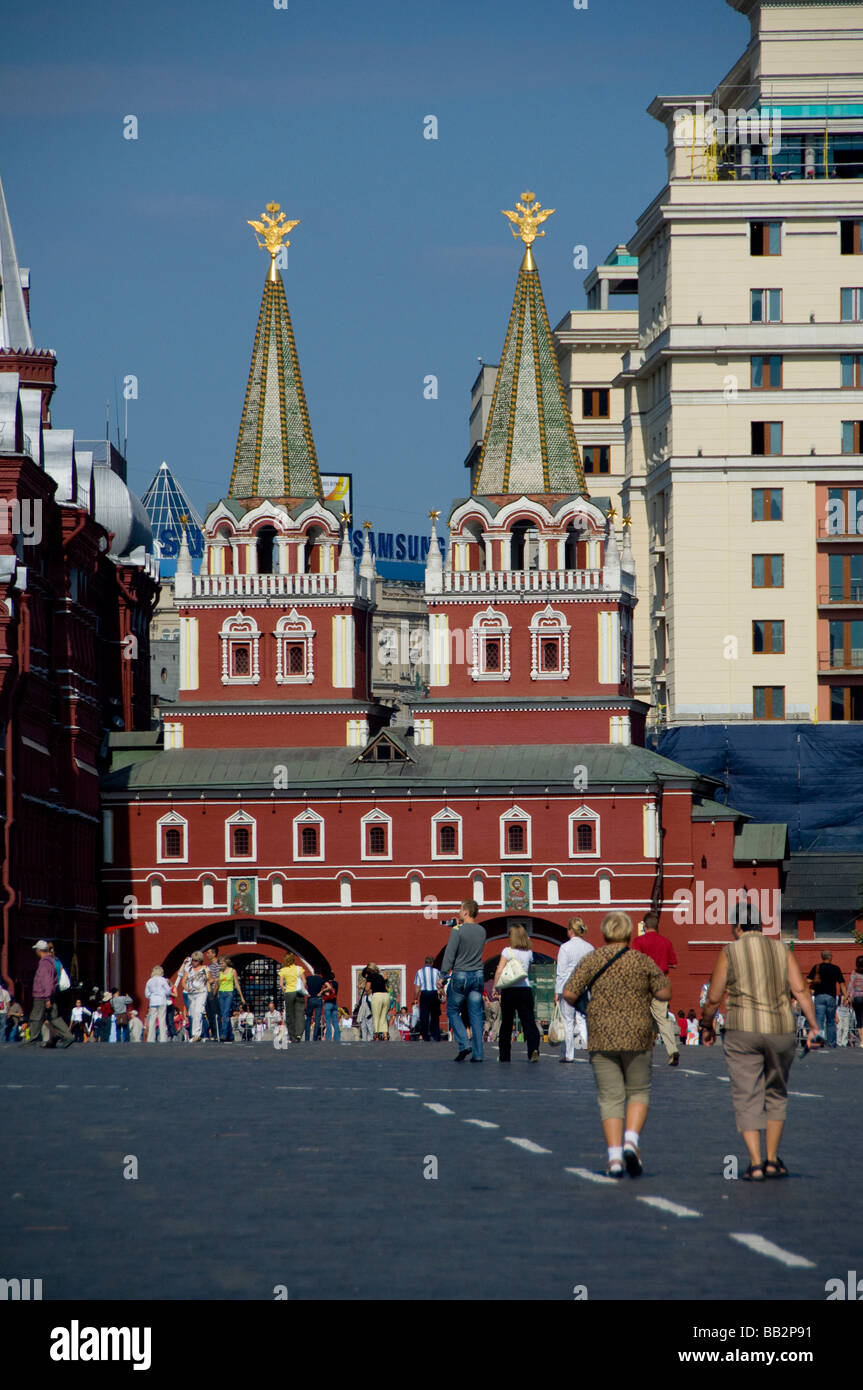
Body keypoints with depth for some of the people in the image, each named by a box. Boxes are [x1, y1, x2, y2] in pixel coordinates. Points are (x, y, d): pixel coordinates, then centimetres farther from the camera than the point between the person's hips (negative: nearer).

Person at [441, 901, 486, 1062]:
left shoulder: (458, 930, -10)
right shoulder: (482, 931, 6)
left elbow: (450, 954, -12)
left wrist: (443, 975, -8)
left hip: (460, 975, -5)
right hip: (478, 975, 5)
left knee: (453, 1011, 9)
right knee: (476, 1014, 5)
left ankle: (463, 1044, -8)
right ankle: (478, 1053, 0)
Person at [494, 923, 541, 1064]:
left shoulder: (507, 951, -5)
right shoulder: (529, 953, 6)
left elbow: (499, 971, -9)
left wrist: (495, 987, -2)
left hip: (509, 990, -2)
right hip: (526, 989, 2)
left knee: (506, 1023, 9)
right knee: (528, 1022, -3)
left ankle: (504, 1055, 15)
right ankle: (534, 1049, -25)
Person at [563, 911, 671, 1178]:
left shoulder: (592, 961, 0)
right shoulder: (643, 961, -1)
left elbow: (569, 993, -6)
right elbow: (665, 993, -3)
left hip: (601, 1038, 1)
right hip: (637, 1036, -1)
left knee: (610, 1098, 5)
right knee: (638, 1092, 15)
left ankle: (615, 1157, -5)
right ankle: (631, 1141, -8)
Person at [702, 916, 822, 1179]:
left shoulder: (729, 952, 2)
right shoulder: (781, 950, 9)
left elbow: (713, 998, 2)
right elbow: (800, 990, -2)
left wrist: (706, 1026, 18)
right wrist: (813, 1027, -5)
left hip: (742, 1031, -3)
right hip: (781, 1030, 3)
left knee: (747, 1100, 2)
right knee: (776, 1095, 19)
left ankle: (755, 1164, -7)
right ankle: (772, 1160, 18)